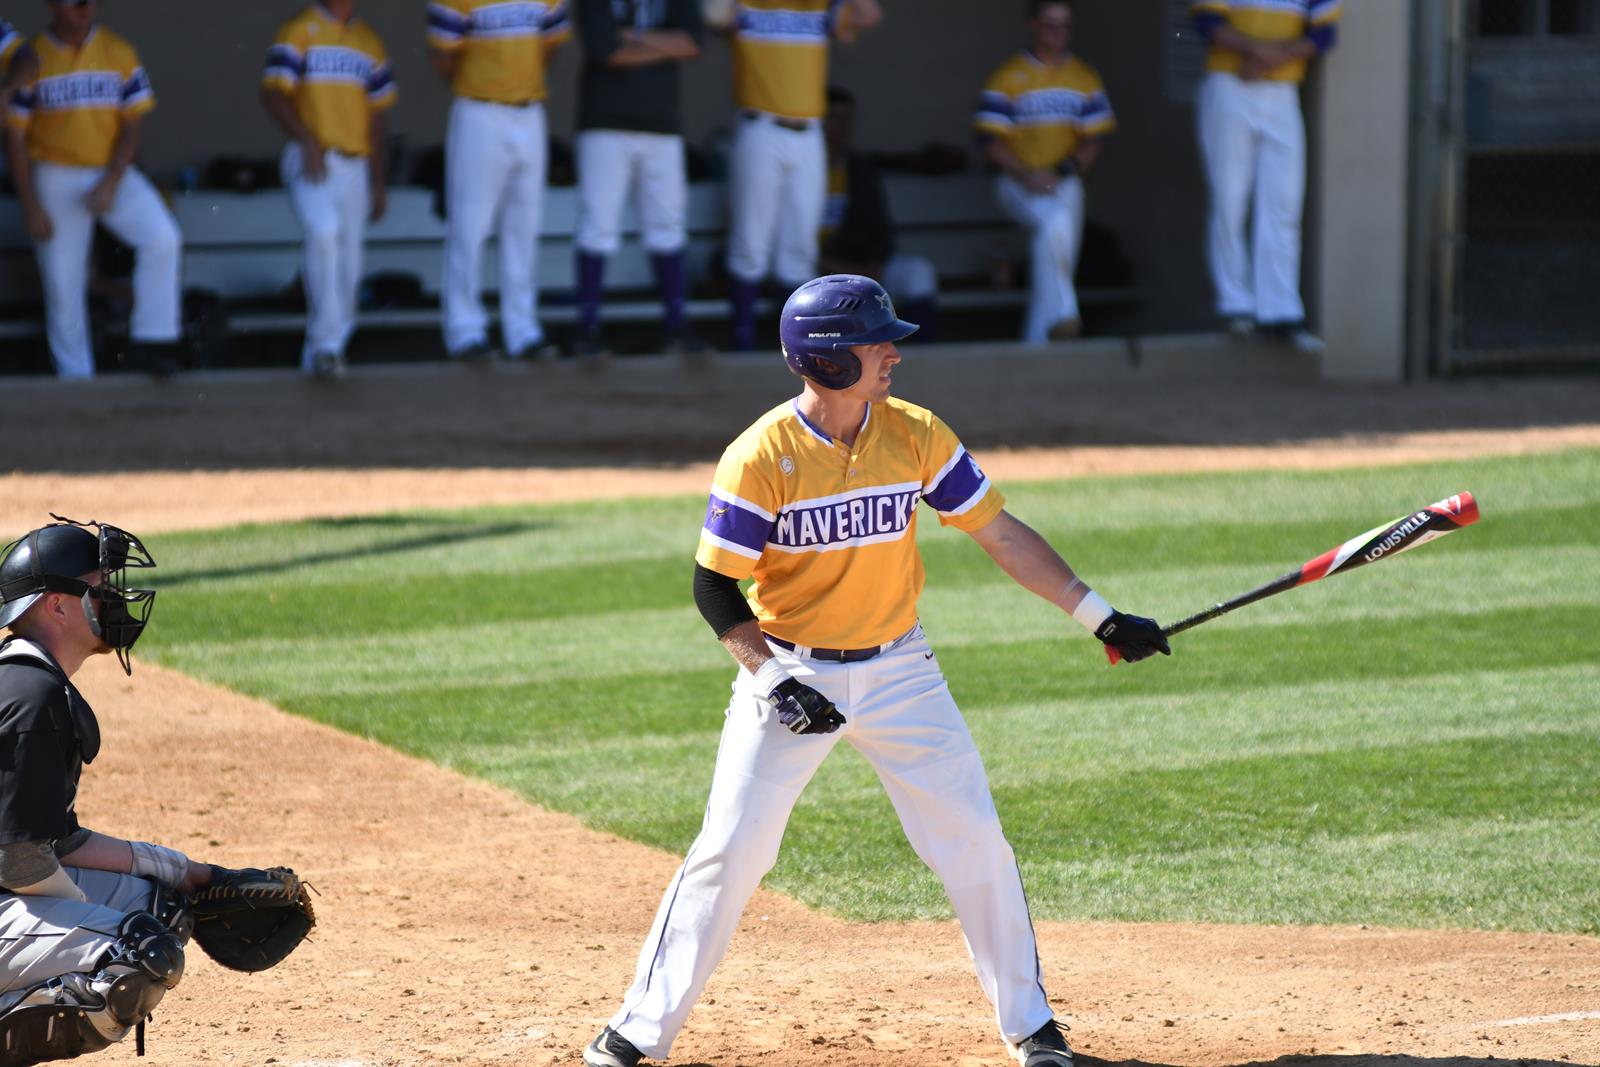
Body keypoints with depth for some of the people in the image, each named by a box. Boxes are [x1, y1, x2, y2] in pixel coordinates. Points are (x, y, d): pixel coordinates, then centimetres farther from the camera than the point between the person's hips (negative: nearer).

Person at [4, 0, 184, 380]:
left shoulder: (119, 53, 0)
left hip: (111, 174, 1)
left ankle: (152, 342, -14)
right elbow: (15, 138, -2)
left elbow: (133, 125, 0)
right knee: (63, 285, 1)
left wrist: (110, 184, -12)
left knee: (163, 238, -22)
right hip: (55, 180, -1)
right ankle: (75, 378, 13)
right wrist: (30, 204, -8)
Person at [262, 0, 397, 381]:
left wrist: (379, 183, 19)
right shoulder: (299, 32, 1)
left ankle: (322, 351, 17)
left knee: (347, 261, 4)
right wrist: (307, 140, -20)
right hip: (311, 162, -6)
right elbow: (273, 95, -7)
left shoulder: (369, 41, 17)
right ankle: (326, 343, -26)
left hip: (355, 164, 6)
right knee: (323, 232, -28)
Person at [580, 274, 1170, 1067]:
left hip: (898, 672, 3)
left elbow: (1001, 534, 1)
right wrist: (774, 682, -23)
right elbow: (714, 588, -11)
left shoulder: (916, 436, -6)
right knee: (730, 851, -6)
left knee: (975, 842, 2)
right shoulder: (760, 458, -16)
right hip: (790, 671, -3)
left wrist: (1100, 618, -1)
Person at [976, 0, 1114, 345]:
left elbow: (1093, 140, 8)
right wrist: (1027, 175, -19)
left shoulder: (1085, 78, 10)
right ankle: (1062, 315, -36)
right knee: (1054, 222, -33)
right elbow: (991, 141, -6)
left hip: (1064, 185, 5)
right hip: (1019, 184, -5)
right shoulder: (1008, 77, -2)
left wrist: (1062, 172, -10)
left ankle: (1036, 346, 13)